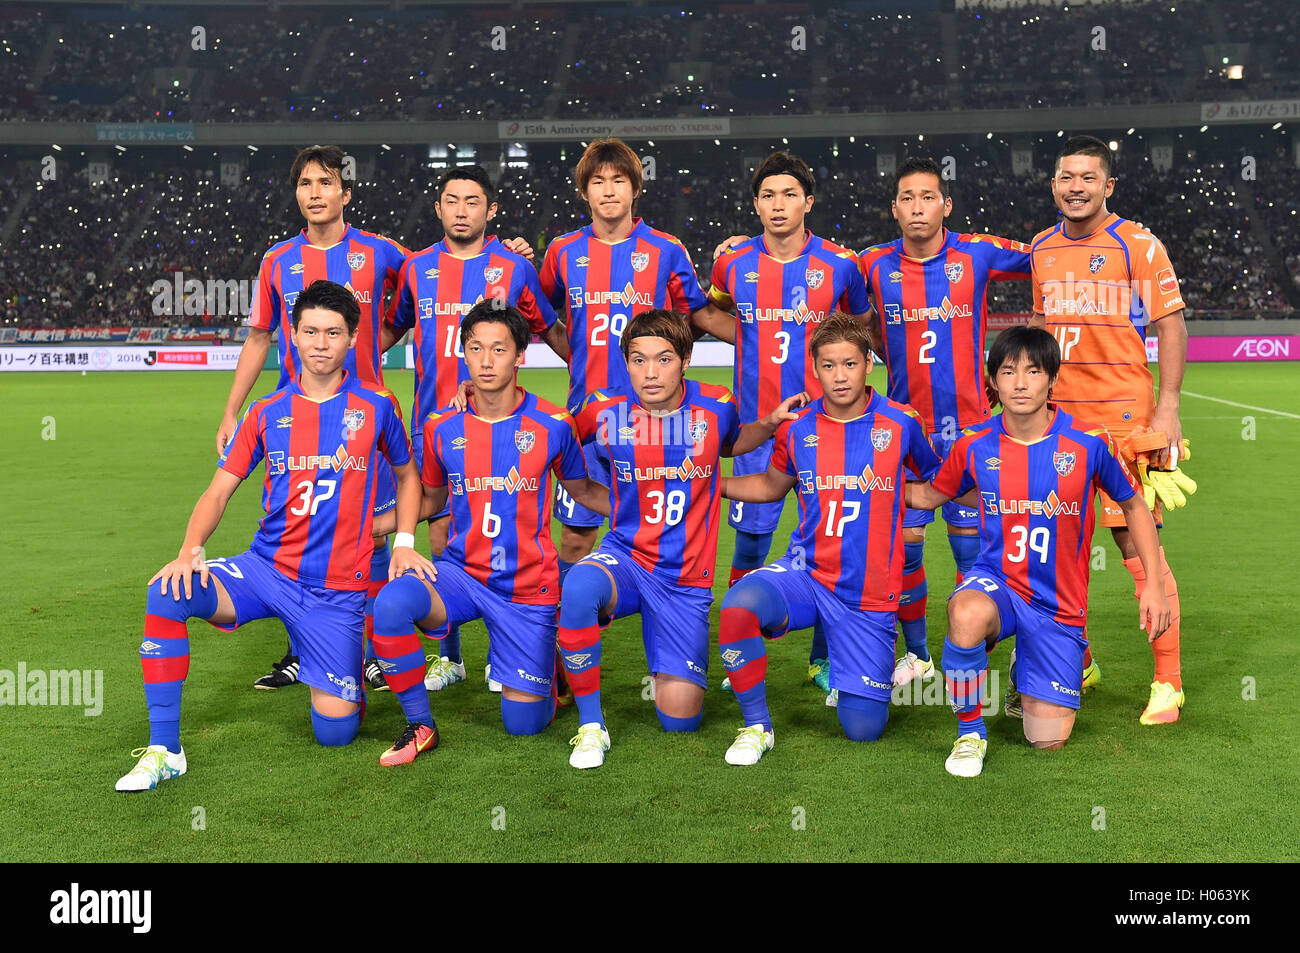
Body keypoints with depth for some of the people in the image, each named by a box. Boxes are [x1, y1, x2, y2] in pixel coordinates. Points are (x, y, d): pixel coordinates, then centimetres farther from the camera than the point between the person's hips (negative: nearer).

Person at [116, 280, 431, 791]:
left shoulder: (376, 407, 2)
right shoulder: (266, 413, 5)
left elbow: (407, 475, 16)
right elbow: (219, 490, 3)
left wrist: (404, 543, 2)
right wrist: (191, 550, -15)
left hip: (338, 589, -2)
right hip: (265, 570, 2)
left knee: (335, 731, -8)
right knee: (168, 594, -27)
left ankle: (349, 672, 29)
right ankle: (163, 750, -16)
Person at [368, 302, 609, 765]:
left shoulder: (552, 425, -6)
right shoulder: (442, 428, -1)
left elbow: (582, 490, 10)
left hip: (527, 586, -1)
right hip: (461, 572, 1)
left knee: (522, 723, 0)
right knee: (391, 604, -32)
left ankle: (548, 662, 37)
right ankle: (419, 726, -9)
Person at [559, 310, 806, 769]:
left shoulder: (715, 406, -5)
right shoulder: (606, 412, -8)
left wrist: (771, 423, 2)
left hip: (686, 578, 1)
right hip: (626, 557, -1)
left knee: (680, 719, -4)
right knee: (579, 587, -39)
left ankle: (675, 669, 35)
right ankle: (591, 725, -20)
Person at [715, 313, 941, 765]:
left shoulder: (901, 424, -4)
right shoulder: (796, 430, 0)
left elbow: (934, 479, 17)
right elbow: (772, 484, 20)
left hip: (869, 595, -1)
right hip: (807, 572, 1)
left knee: (864, 730, 0)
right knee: (739, 607, -33)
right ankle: (756, 727, -11)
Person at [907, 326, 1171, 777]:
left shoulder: (1088, 442, -9)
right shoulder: (975, 447, -6)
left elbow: (1134, 506, 6)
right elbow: (931, 495, 14)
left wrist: (1154, 583, 0)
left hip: (1058, 604, 1)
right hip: (996, 581, 0)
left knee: (1049, 738, 0)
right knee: (968, 615, -40)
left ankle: (1025, 670, 36)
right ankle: (970, 732, -14)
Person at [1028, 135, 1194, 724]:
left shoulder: (1138, 245, -3)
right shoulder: (1042, 248, 12)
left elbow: (1171, 326, -4)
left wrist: (1168, 407, -11)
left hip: (1124, 418, -5)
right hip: (1057, 417, 5)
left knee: (1136, 543, -5)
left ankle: (1168, 681, 6)